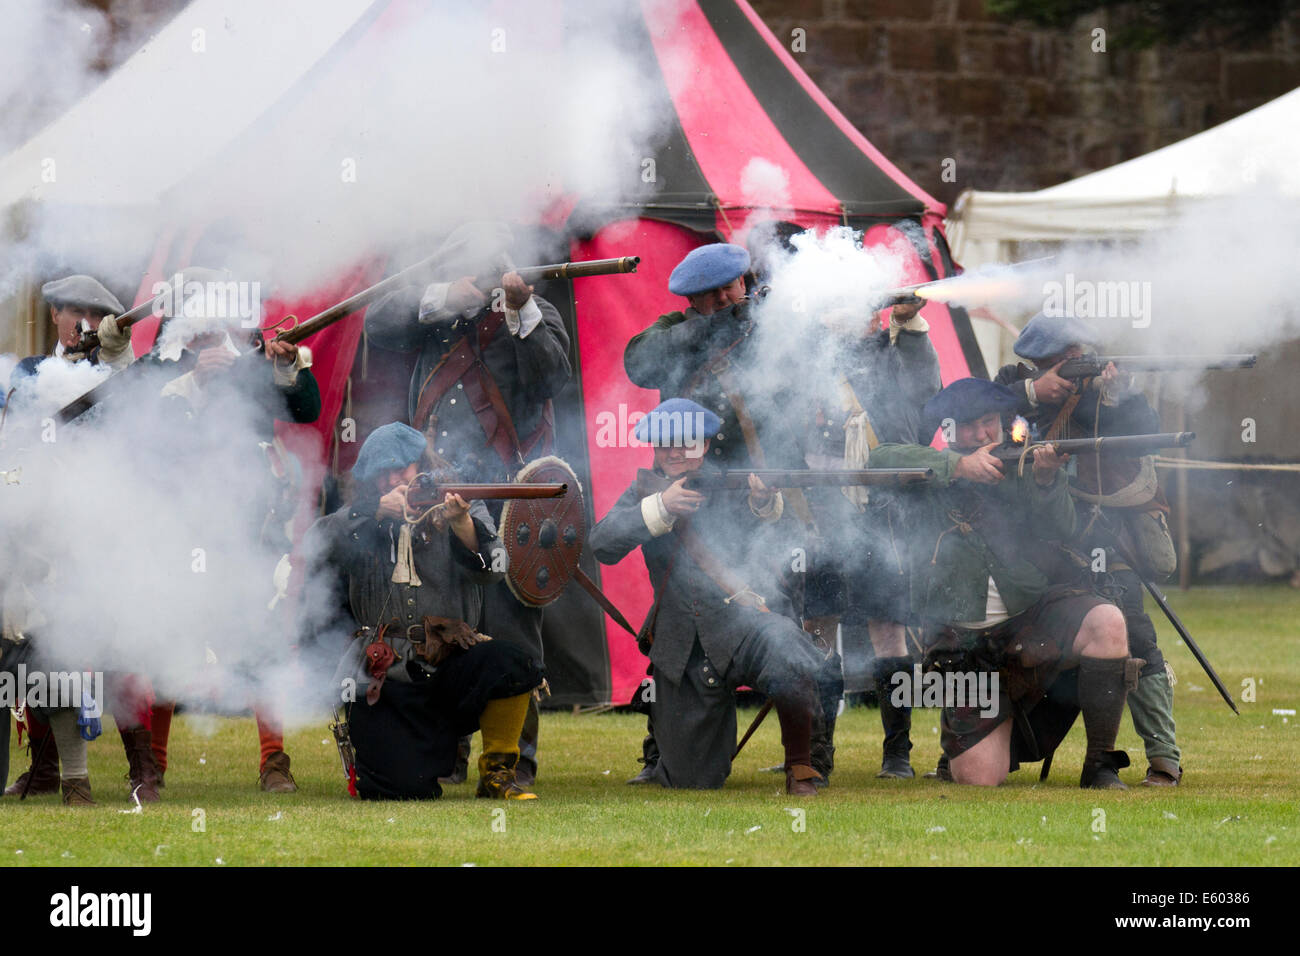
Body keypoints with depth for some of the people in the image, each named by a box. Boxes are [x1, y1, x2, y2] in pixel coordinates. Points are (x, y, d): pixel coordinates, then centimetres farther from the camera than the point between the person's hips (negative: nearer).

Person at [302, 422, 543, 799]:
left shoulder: (460, 509, 9)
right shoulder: (360, 518, 12)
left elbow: (488, 567, -8)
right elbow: (319, 545, -7)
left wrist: (460, 523, -27)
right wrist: (377, 513, -17)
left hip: (451, 660, 0)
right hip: (384, 678, 0)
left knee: (510, 666, -33)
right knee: (405, 789, -16)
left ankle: (497, 772, -9)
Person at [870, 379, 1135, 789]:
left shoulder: (1019, 468, 8)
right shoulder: (935, 475, 5)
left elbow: (1057, 532, -5)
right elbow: (882, 460, -14)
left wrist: (1046, 480, -25)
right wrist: (959, 466, -20)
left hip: (1028, 619, 1)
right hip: (963, 643, -1)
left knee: (1106, 623, -31)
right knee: (979, 777, -11)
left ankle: (1101, 765, -16)